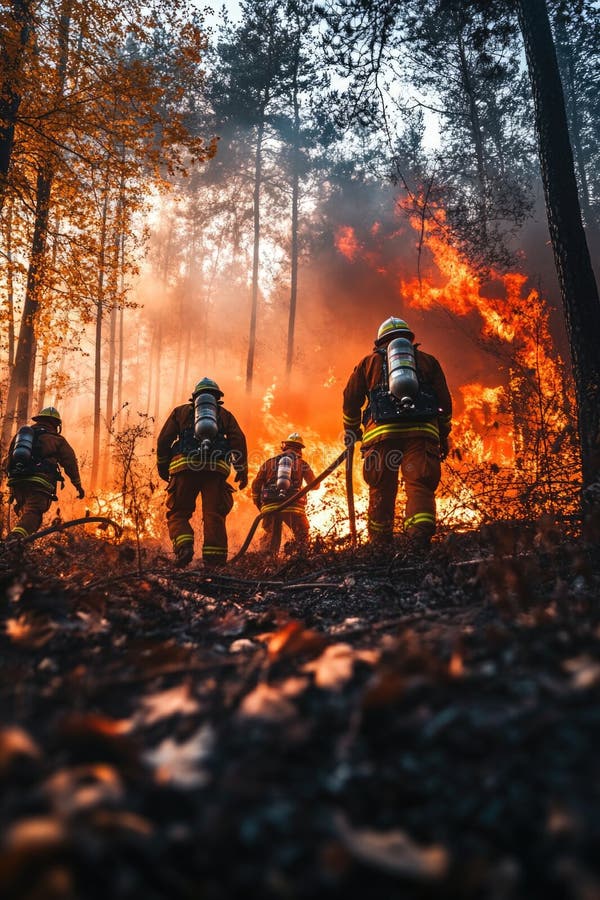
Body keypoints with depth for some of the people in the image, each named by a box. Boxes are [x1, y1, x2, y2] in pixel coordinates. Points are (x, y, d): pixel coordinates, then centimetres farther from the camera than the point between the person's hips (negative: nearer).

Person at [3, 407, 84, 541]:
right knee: (33, 513, -16)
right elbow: (70, 462, 10)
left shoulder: (21, 433, 26)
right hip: (39, 483, -5)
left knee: (25, 512, 25)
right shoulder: (57, 439, 12)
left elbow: (8, 461, 26)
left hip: (16, 481, 5)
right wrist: (78, 485, 17)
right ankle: (15, 537, -41)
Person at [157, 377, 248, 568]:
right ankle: (214, 561, -6)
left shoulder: (181, 411, 24)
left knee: (178, 513, 7)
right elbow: (239, 440, 12)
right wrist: (242, 470, 14)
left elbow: (164, 439, 15)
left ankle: (184, 546, -18)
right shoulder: (224, 414, 26)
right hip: (216, 468, 1)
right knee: (214, 516, 2)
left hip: (185, 467, -1)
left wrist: (163, 468, 22)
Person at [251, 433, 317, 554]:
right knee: (303, 539, 13)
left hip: (270, 507, 1)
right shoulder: (302, 463, 13)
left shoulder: (270, 462, 16)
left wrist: (258, 504, 22)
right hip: (293, 507, -1)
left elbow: (256, 485, 12)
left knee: (269, 540, 7)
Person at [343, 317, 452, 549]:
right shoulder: (427, 360, 24)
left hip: (382, 432, 0)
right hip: (423, 432, 0)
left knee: (381, 490, 5)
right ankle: (420, 536, -26)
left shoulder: (370, 361, 22)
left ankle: (380, 544, 5)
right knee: (420, 486, -6)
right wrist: (443, 436, 25)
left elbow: (351, 399, 18)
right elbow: (445, 401, 19)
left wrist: (351, 430, 31)